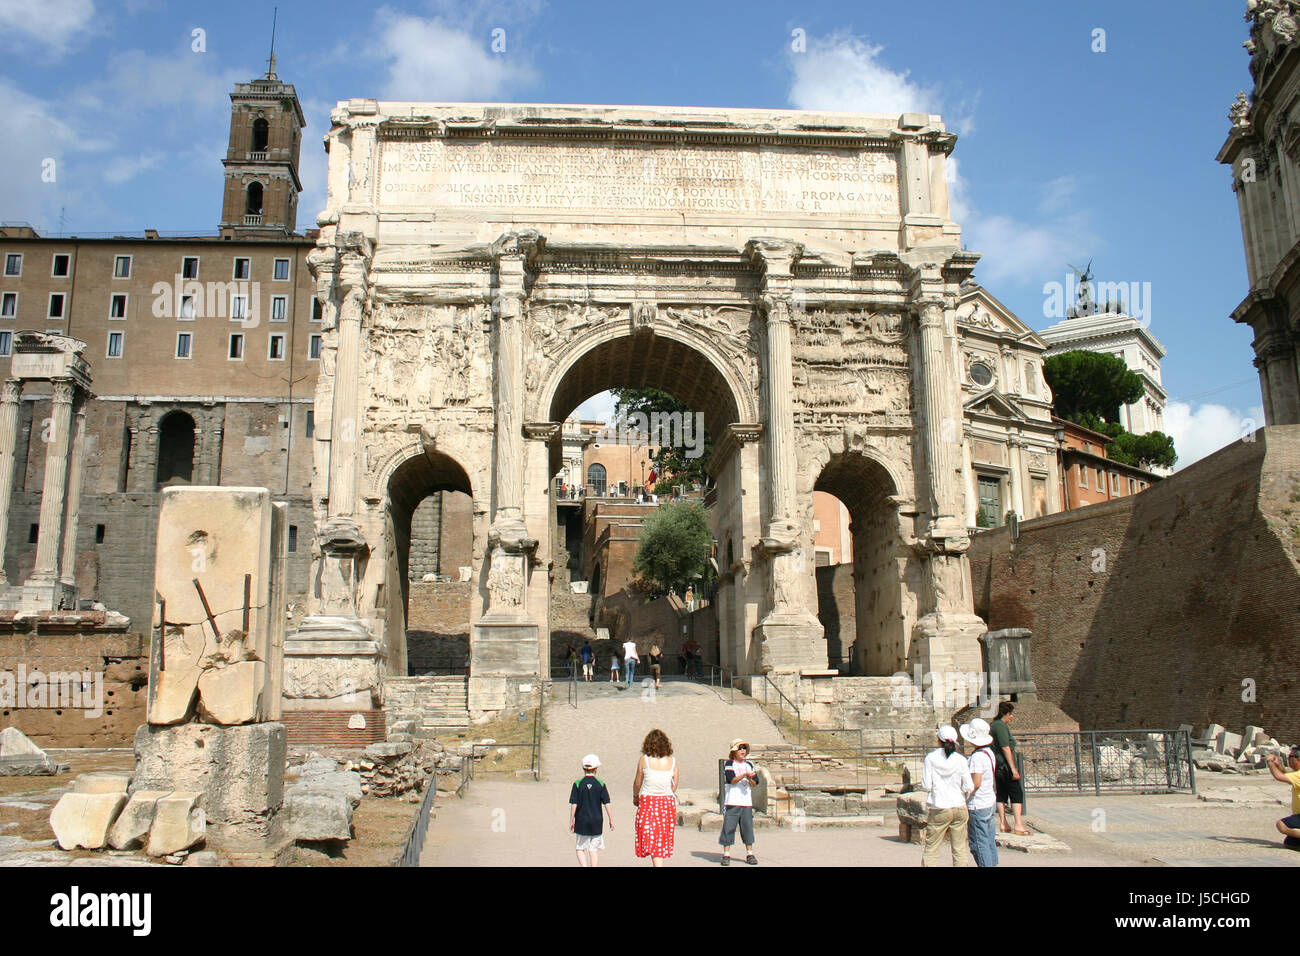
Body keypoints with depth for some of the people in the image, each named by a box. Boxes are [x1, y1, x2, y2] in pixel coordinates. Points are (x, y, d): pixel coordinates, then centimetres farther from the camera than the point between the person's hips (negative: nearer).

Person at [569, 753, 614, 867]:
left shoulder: (577, 784, -5)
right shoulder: (601, 784, -4)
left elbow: (573, 805, -5)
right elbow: (607, 804, -3)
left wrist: (571, 821, 4)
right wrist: (611, 820, 6)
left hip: (581, 822, -1)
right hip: (596, 822, 1)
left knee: (581, 848, 10)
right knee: (594, 850, 8)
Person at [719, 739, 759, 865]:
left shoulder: (749, 765, 14)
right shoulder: (729, 764, 1)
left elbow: (754, 784, 9)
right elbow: (731, 779, -13)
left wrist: (750, 779, -12)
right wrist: (744, 775, -23)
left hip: (747, 802, 4)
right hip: (732, 802, -4)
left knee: (748, 827, 4)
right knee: (728, 827, -4)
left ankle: (749, 854, 13)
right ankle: (726, 854, 2)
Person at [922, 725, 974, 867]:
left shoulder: (931, 758, -6)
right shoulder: (960, 759, -3)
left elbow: (926, 786, -7)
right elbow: (969, 787, -3)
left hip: (939, 810, -2)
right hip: (960, 807, 2)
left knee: (931, 850, 5)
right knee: (960, 849, 9)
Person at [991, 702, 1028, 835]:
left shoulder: (993, 725, 16)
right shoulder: (1001, 726, -14)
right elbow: (1005, 748, -19)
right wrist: (1013, 769, -18)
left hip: (996, 767, 9)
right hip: (1005, 766, -9)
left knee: (1001, 794, 10)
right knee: (1017, 794, -4)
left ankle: (1003, 824, 12)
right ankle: (1018, 825, -6)